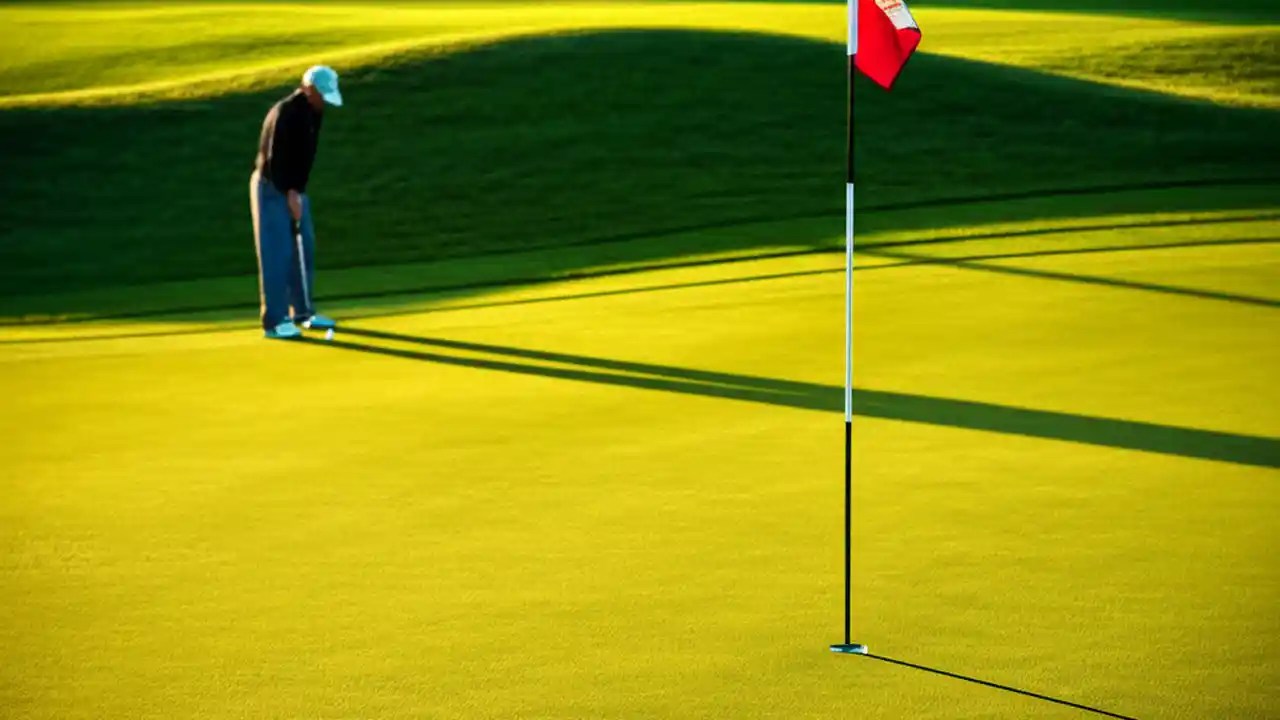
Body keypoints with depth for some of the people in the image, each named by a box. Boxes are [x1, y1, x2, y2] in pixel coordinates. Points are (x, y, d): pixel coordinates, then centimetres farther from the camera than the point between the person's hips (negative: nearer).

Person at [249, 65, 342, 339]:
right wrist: (289, 193, -22)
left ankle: (303, 312, 19)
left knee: (304, 250, 10)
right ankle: (274, 321, -5)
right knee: (277, 255, -8)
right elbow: (274, 159, -23)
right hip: (271, 188, -9)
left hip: (294, 189, 9)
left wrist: (297, 191, 8)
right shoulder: (284, 113, -21)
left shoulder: (313, 112, 6)